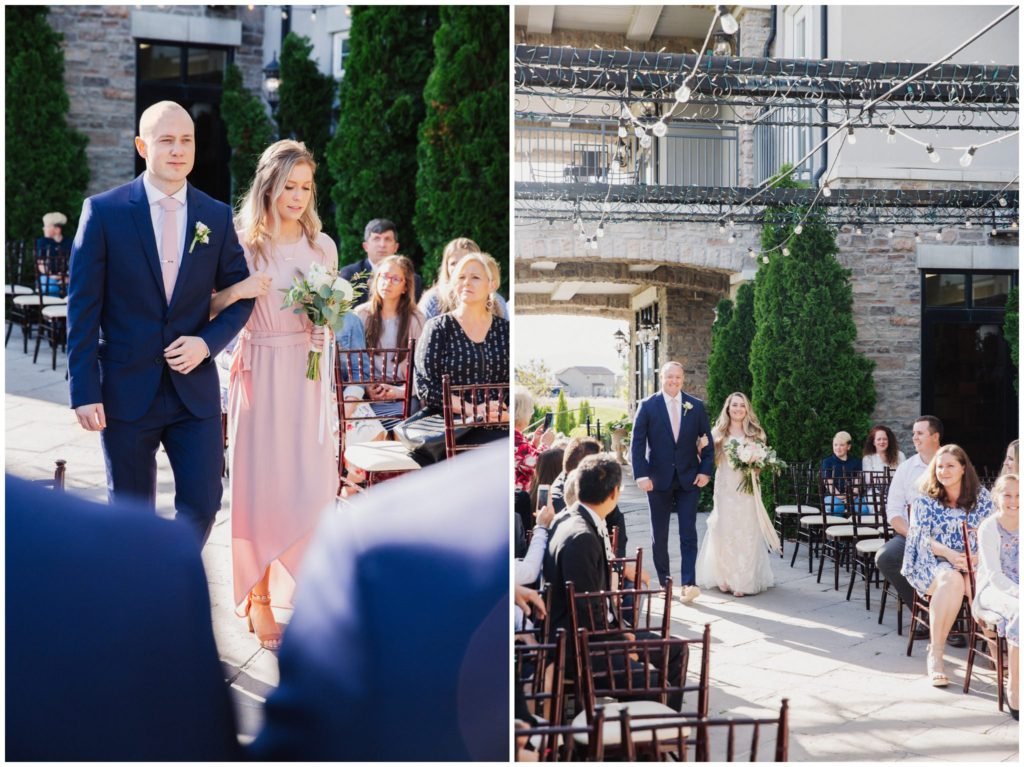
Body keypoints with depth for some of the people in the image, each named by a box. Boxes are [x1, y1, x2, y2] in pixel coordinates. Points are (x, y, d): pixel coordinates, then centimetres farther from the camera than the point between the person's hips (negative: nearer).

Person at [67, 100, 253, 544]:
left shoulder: (217, 216, 4)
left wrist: (207, 342, -9)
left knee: (203, 504, 3)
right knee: (132, 513, 9)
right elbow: (83, 308, -5)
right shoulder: (104, 211, -4)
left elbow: (240, 294, 10)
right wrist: (84, 392, -9)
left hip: (195, 387, 2)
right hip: (127, 390, -2)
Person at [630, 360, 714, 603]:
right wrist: (641, 475, -13)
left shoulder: (696, 406, 3)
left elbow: (707, 441, 7)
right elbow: (637, 443, -4)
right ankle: (664, 582, 19)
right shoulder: (647, 406, -2)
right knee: (660, 535, 8)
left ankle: (688, 583, -8)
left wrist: (705, 471, -3)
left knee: (688, 533, -6)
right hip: (659, 480, 0)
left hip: (689, 479, 0)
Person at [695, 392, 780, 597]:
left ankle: (744, 580, 3)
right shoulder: (718, 433, 6)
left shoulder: (755, 434, 8)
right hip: (724, 488, 0)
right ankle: (725, 577, 10)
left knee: (746, 531, -1)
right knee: (724, 530, 0)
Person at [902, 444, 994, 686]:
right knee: (952, 579, -36)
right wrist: (950, 554, -22)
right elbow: (923, 538, -3)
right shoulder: (925, 500, 5)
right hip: (933, 563, -1)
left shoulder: (981, 496, 8)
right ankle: (935, 654, -31)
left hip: (974, 564, 2)